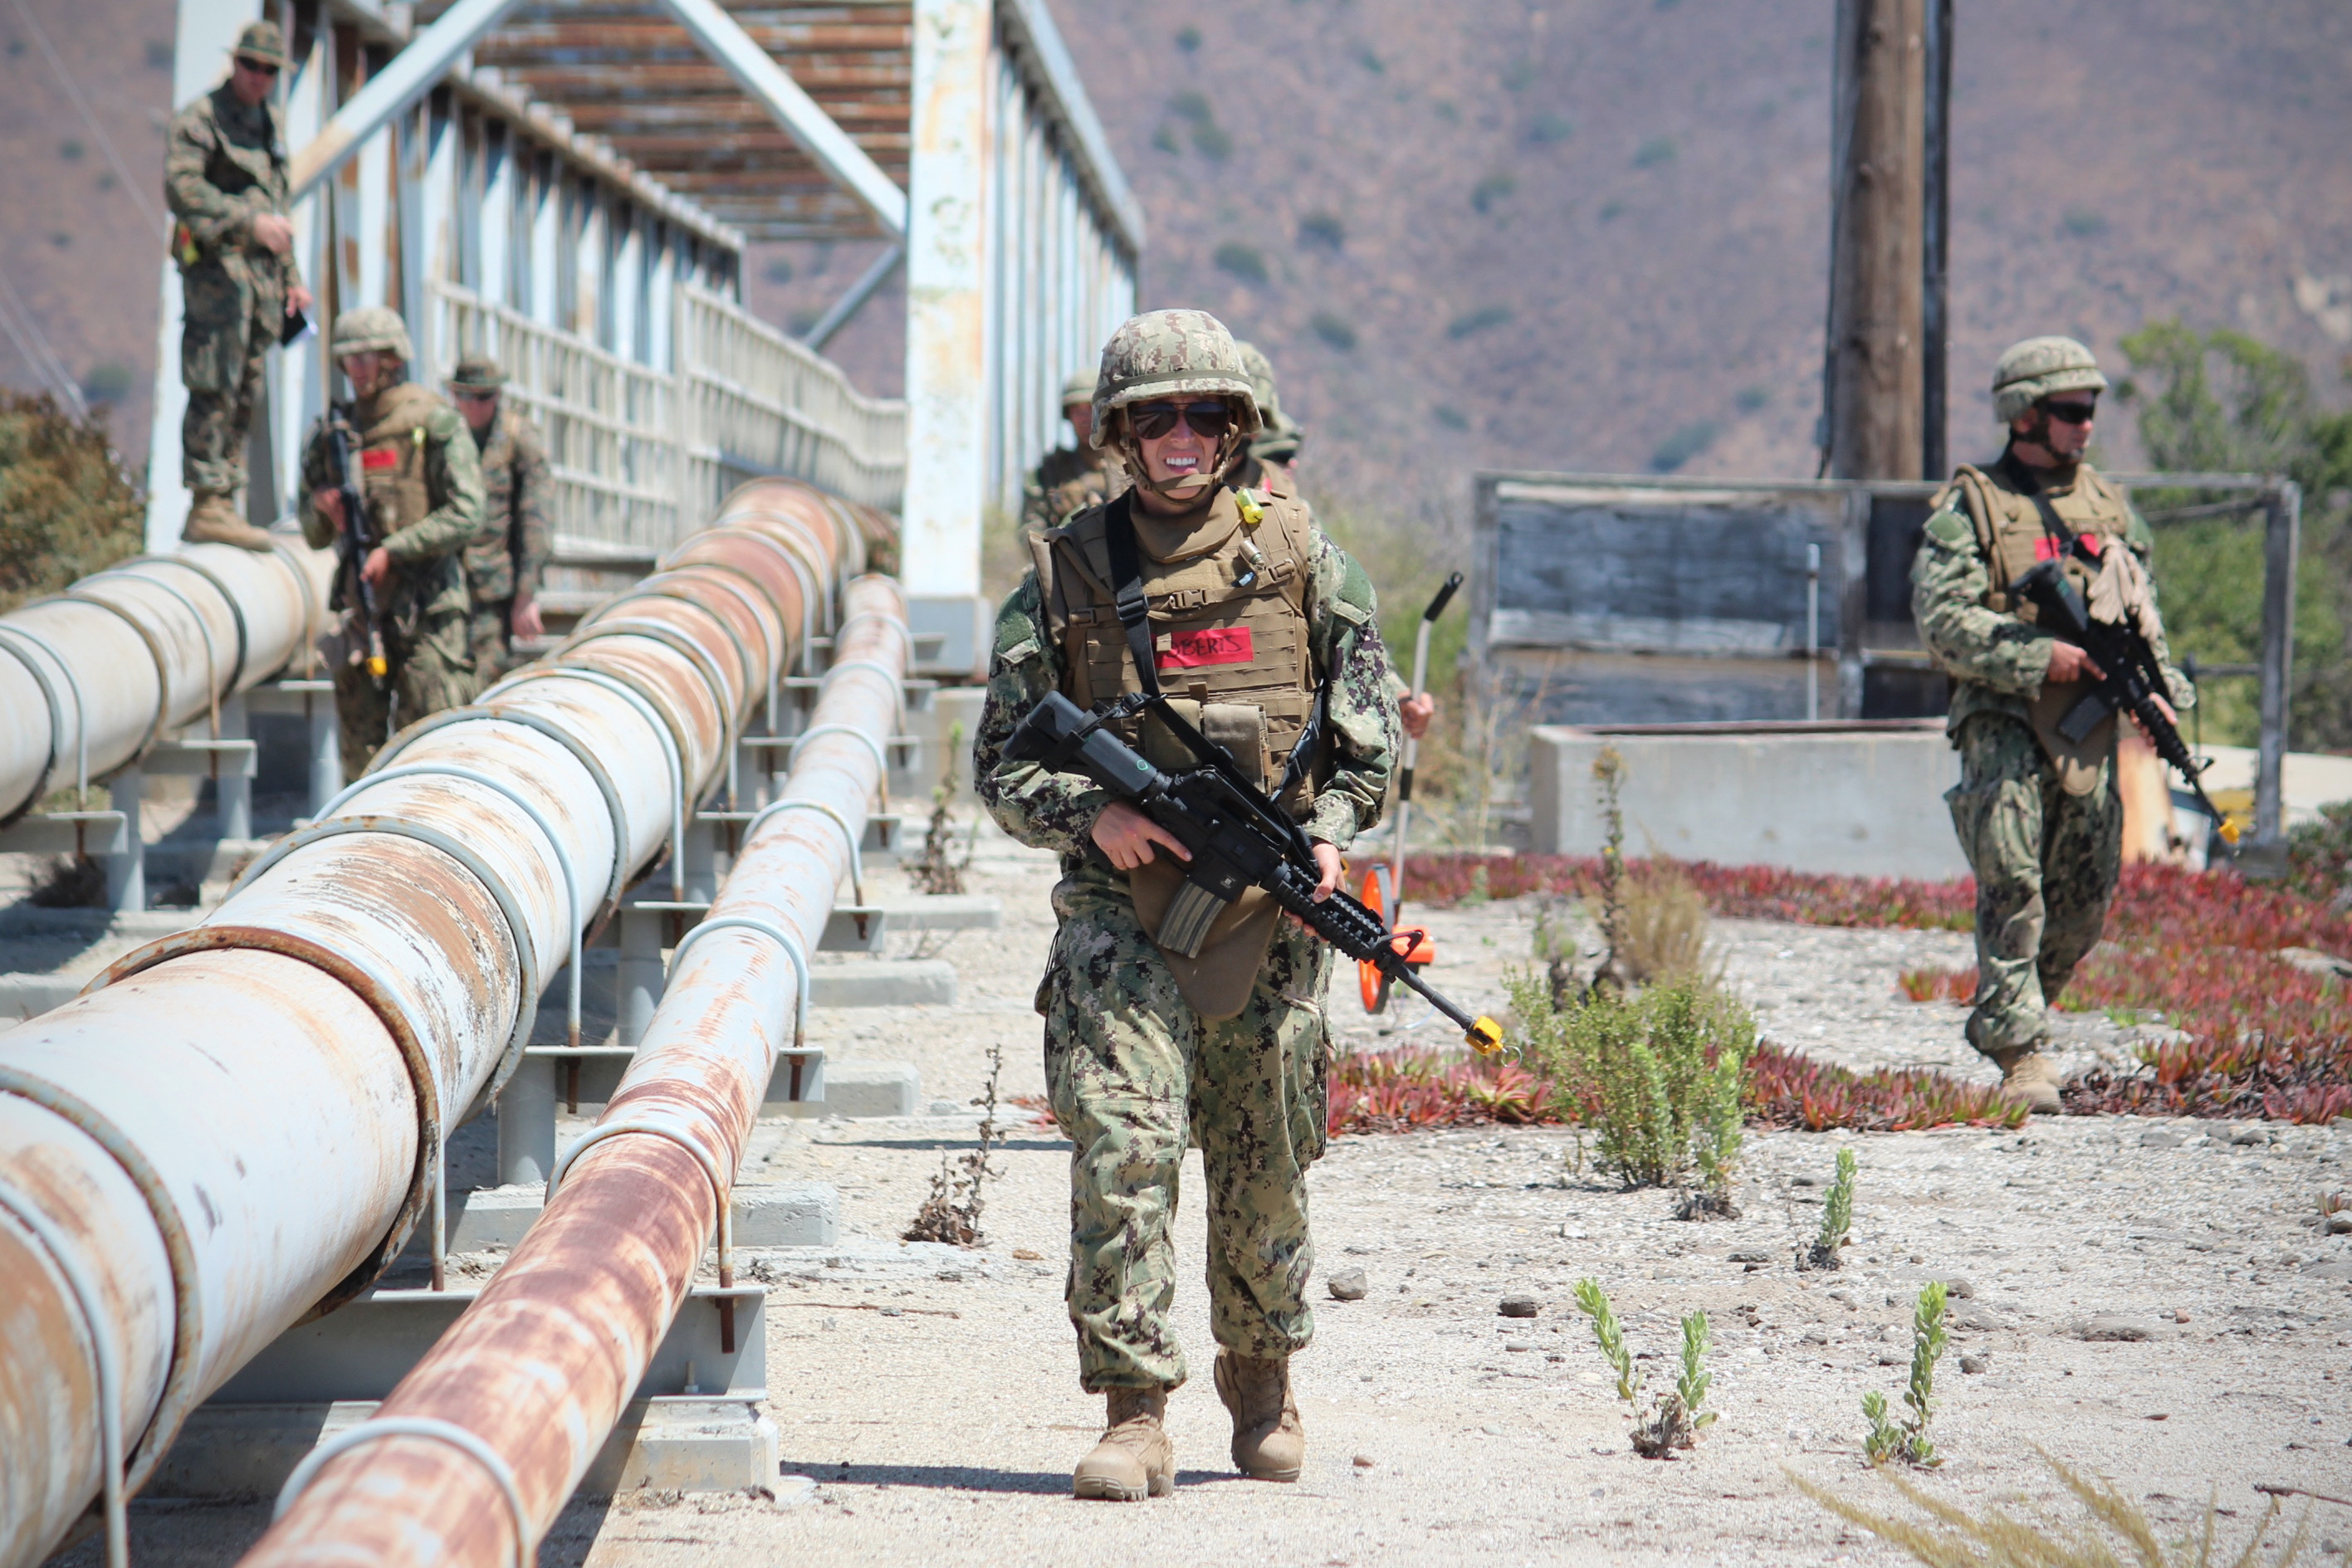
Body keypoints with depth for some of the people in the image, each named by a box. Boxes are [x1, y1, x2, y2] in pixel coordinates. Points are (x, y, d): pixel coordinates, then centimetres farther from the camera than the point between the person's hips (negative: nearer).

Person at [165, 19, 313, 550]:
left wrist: (293, 279, 22)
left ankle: (222, 505, 11)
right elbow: (181, 187, -19)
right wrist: (249, 222, -27)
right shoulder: (198, 119, -5)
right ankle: (207, 506, -15)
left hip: (261, 272, 8)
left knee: (244, 396, 8)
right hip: (217, 265, -8)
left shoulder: (270, 123, 20)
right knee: (215, 390, -13)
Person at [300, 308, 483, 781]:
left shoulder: (436, 423, -3)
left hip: (427, 603, -5)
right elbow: (314, 537, 18)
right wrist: (324, 511, -5)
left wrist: (393, 550, -17)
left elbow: (465, 515, -12)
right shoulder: (334, 433, 12)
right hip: (362, 600, 5)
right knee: (361, 732, 5)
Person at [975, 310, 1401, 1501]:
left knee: (1265, 1169, 9)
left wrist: (1332, 827, -5)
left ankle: (1262, 1380, 32)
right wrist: (1091, 815, -12)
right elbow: (1000, 761, 6)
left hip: (1269, 912, 1)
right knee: (1122, 1144, -15)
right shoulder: (1063, 574, 4)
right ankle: (1133, 1415, -15)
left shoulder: (1302, 560, 7)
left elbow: (1372, 730, 12)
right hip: (1121, 908, -1)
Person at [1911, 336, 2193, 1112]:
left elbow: (2143, 615, 20)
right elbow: (1941, 618, -11)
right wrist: (2038, 658, -20)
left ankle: (2000, 1020, 26)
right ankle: (2022, 1051, -13)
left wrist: (2159, 688, 3)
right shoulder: (1971, 507, -2)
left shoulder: (2108, 506, 15)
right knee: (2013, 888, -14)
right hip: (2004, 723, -5)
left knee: (2085, 901, 7)